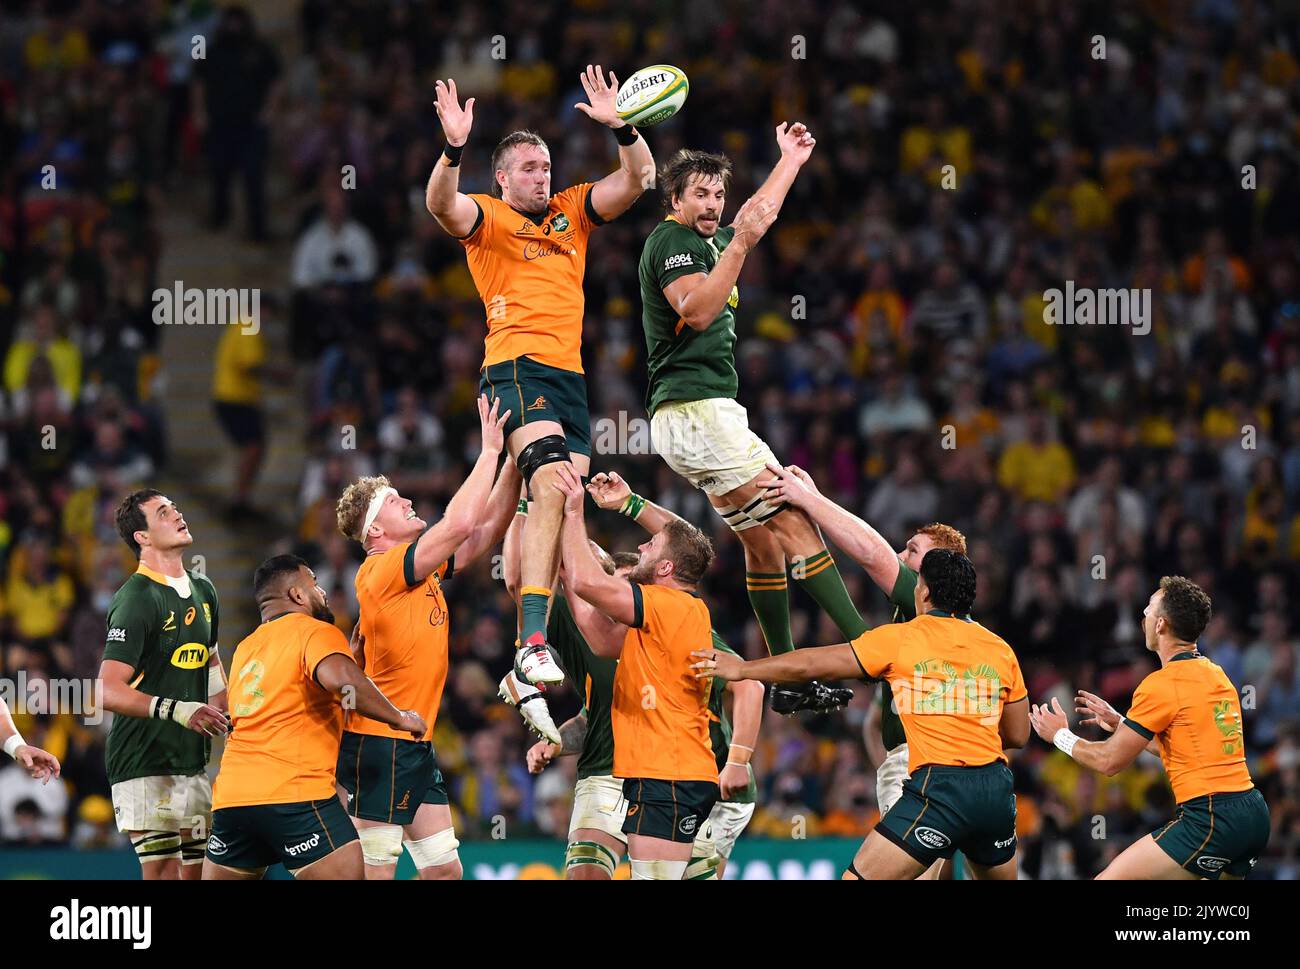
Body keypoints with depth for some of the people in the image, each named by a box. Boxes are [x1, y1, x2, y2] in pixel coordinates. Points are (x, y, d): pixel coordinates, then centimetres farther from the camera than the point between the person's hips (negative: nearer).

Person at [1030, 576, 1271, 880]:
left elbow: (1109, 761, -2)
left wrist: (1060, 735, 15)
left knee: (1109, 879, -9)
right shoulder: (1217, 674, 16)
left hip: (1211, 819, -9)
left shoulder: (1162, 684, -9)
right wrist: (1120, 723, 33)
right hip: (1254, 816, 9)